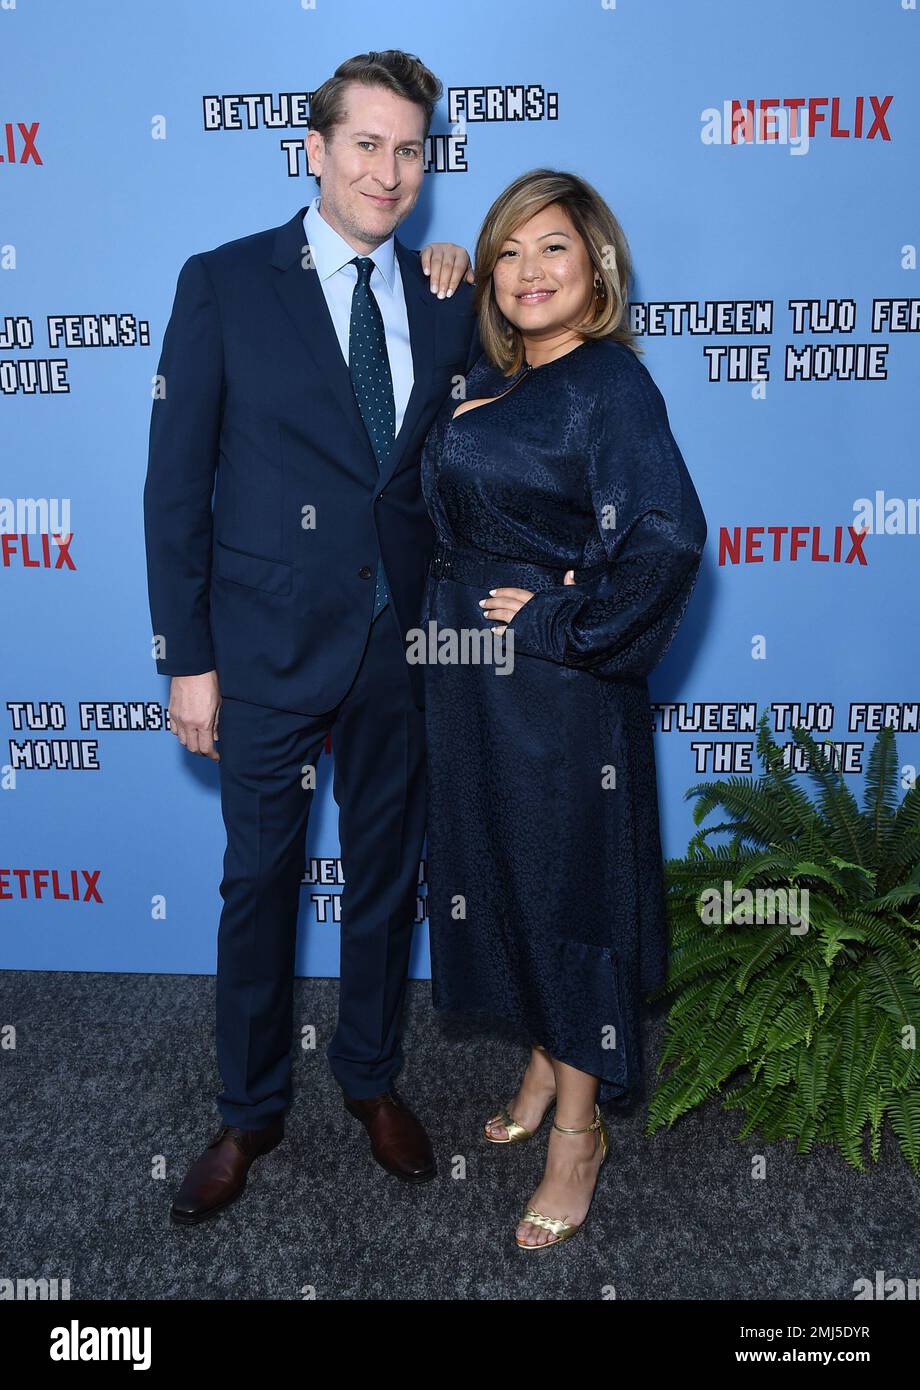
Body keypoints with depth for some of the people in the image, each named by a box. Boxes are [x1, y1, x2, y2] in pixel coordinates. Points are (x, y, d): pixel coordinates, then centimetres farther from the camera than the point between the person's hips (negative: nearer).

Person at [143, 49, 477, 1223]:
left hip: (401, 643, 3)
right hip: (270, 647, -3)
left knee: (386, 872, 17)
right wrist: (187, 660, -9)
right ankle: (249, 1110, 33)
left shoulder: (441, 292, 5)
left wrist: (462, 304, -3)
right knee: (260, 881, 11)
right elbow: (176, 483, -7)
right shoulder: (224, 284, -5)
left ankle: (371, 1076, 40)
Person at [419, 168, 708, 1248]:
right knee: (498, 871, 17)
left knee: (568, 885, 4)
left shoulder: (610, 383, -12)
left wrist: (561, 623, -17)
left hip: (559, 688, -8)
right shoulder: (488, 380, 12)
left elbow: (667, 542, -23)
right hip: (473, 681, 8)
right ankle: (544, 1064, 38)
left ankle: (580, 1124, 22)